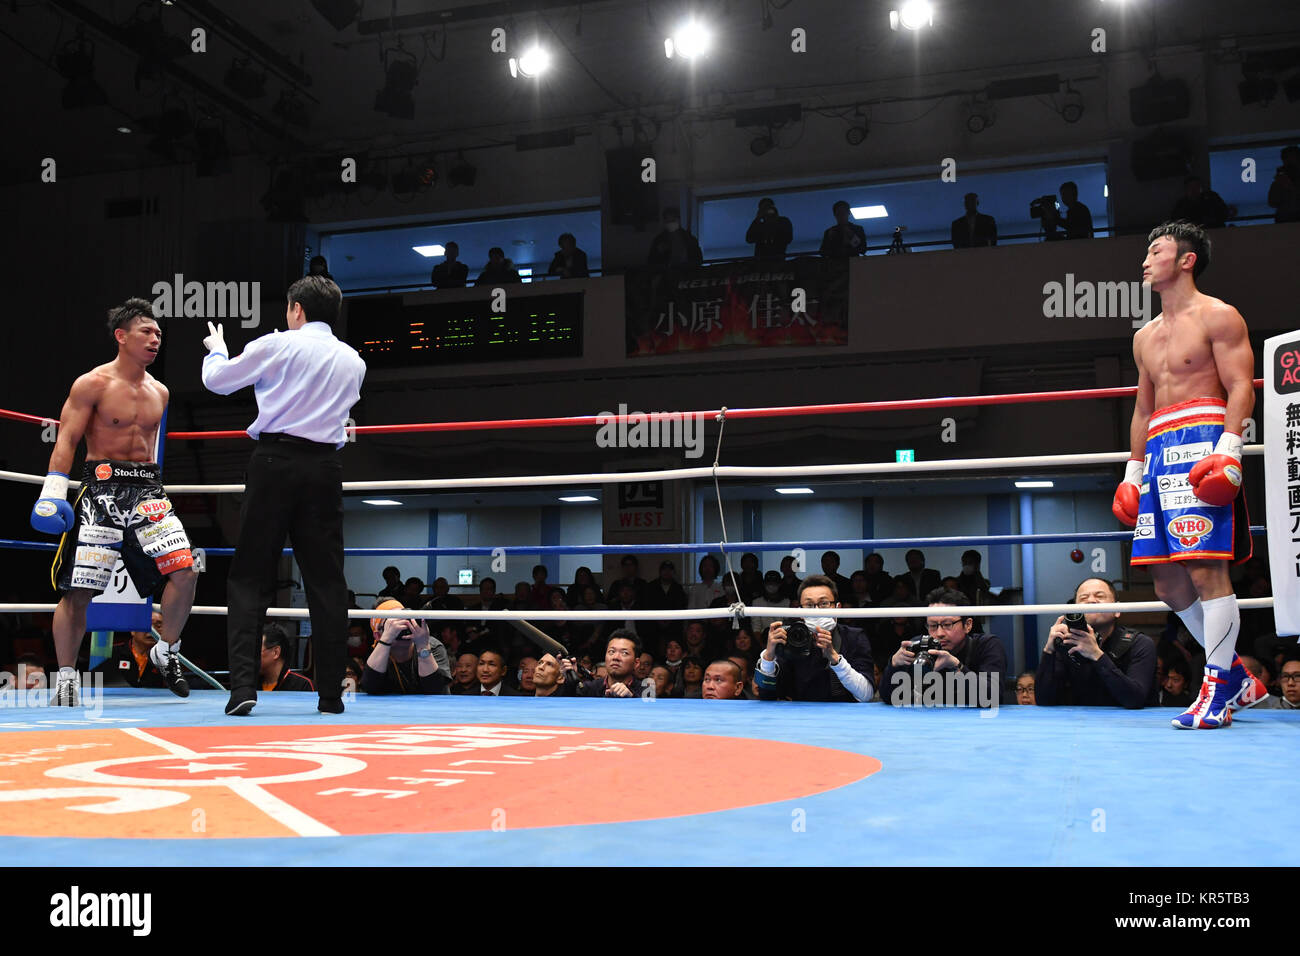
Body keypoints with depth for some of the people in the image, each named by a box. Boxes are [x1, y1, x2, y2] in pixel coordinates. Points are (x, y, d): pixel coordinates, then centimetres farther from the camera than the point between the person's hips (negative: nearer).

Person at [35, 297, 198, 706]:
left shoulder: (159, 392, 14)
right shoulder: (92, 384, -3)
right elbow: (66, 441, -6)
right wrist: (53, 492, -15)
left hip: (148, 488, 5)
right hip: (102, 488, -5)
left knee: (184, 571, -11)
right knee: (78, 590, -4)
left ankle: (166, 652, 9)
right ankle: (66, 675, 13)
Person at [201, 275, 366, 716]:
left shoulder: (277, 345, 0)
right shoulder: (353, 361, 13)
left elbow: (217, 379, 11)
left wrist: (217, 349, 34)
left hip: (276, 462, -3)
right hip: (325, 468, 3)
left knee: (249, 577, 2)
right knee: (326, 581, 6)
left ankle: (243, 685, -8)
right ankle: (332, 693, 6)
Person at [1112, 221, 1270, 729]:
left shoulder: (1217, 316, 1)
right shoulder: (1145, 337, 23)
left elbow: (1241, 387, -8)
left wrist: (1228, 450, -20)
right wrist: (1133, 472, 21)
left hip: (1202, 443, -8)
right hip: (1159, 453, 8)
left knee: (1206, 569, -12)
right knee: (1167, 580, 5)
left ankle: (1217, 692, -6)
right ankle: (1238, 678, 17)